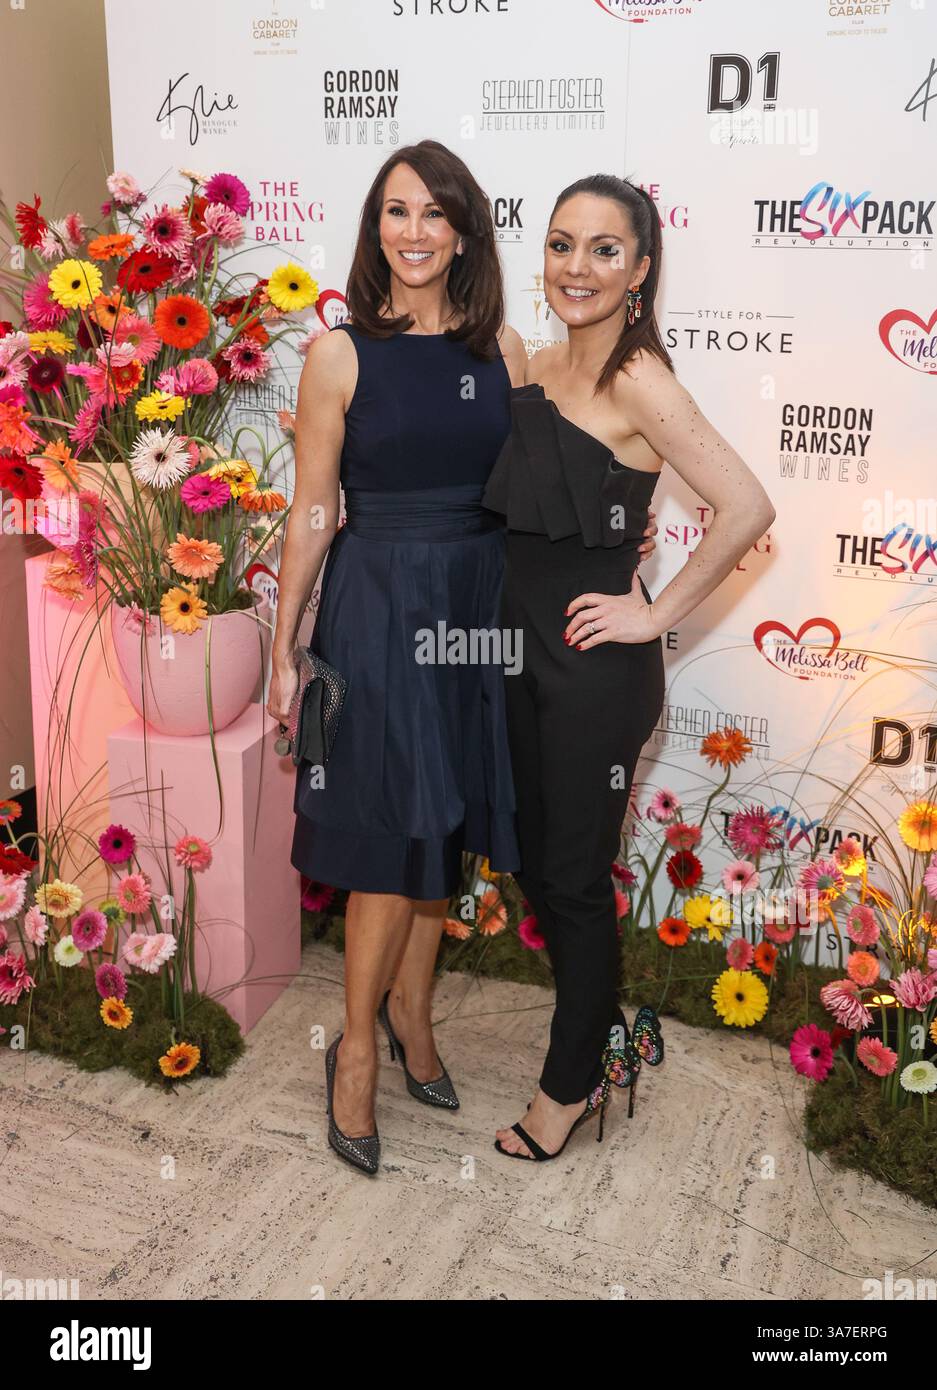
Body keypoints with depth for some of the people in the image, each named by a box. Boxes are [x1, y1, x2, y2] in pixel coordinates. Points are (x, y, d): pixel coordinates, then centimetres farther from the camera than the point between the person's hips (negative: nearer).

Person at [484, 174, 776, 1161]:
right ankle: (606, 1033, 40)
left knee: (575, 878, 7)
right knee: (533, 865, 18)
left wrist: (656, 614, -18)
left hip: (597, 668, -8)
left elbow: (747, 508, -25)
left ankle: (571, 1084, 29)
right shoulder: (539, 368, 6)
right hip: (525, 646, 8)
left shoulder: (637, 382, -18)